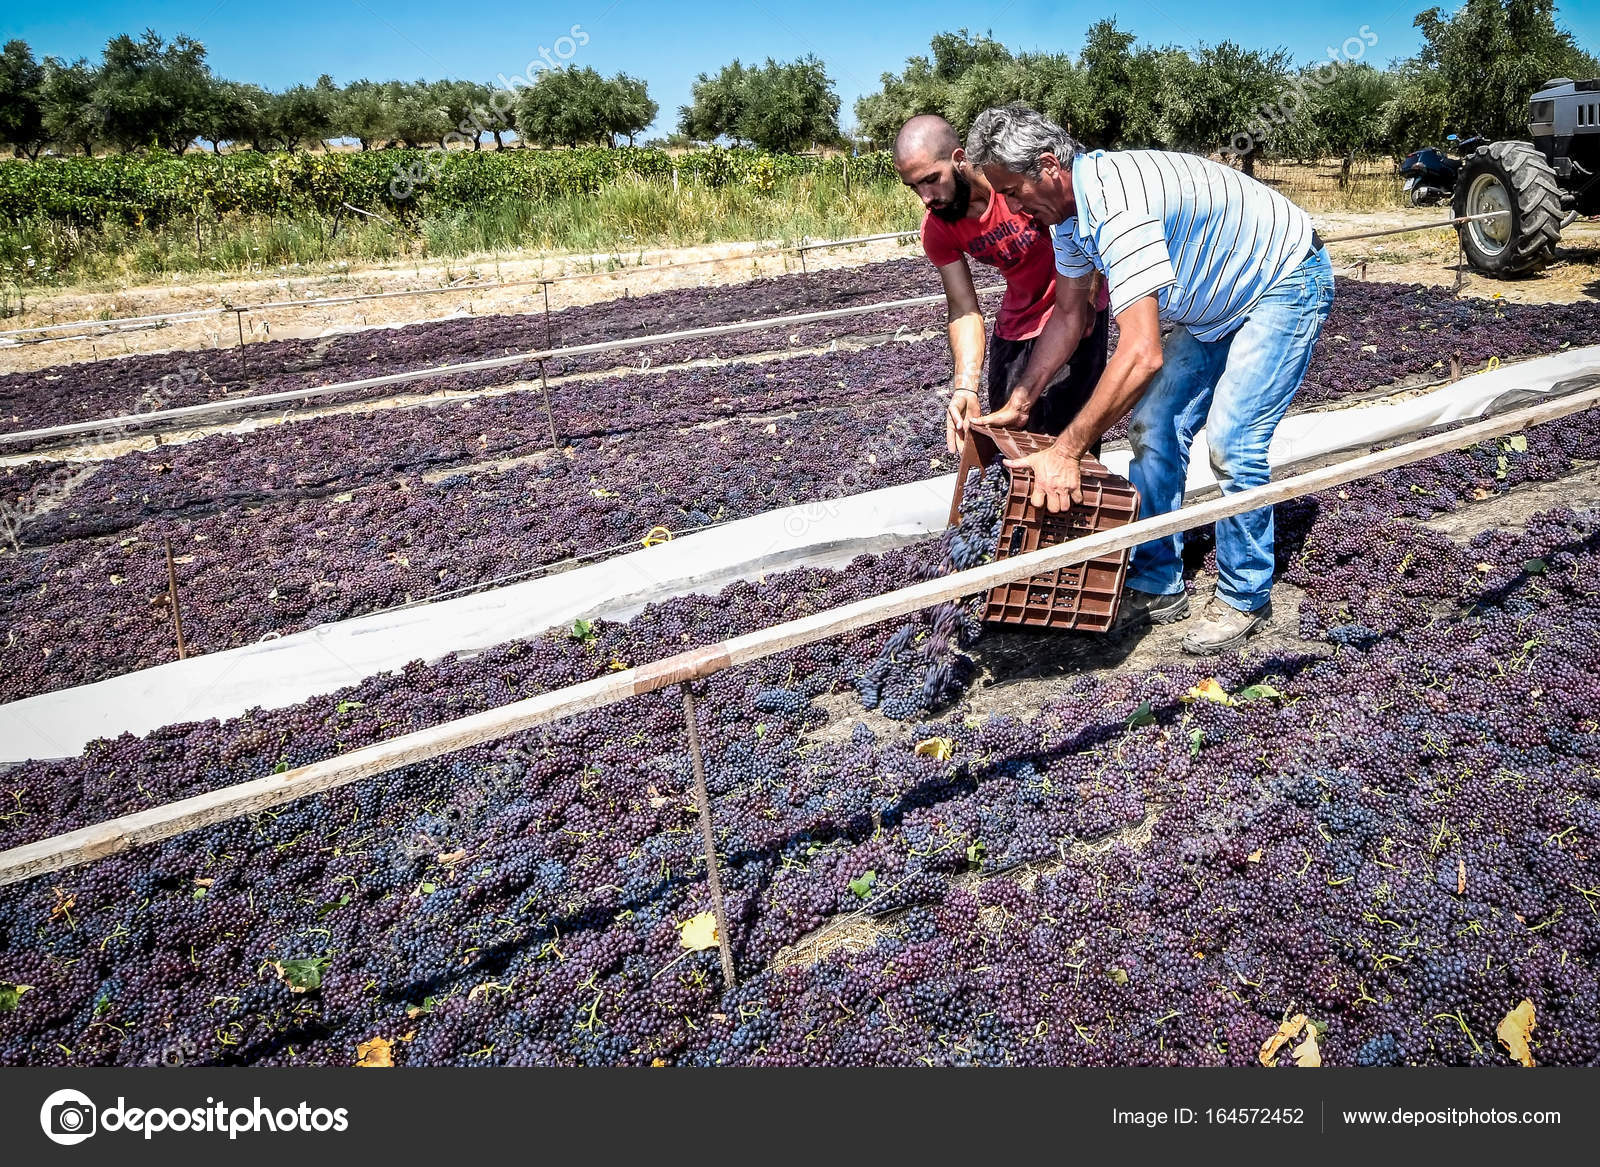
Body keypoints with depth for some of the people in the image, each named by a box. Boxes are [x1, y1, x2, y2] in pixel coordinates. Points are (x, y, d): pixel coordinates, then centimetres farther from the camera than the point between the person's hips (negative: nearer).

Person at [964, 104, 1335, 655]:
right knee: (1154, 426, 2)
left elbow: (1143, 353, -43)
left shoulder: (1117, 203, -37)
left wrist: (1065, 452, -41)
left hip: (1286, 283, -9)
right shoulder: (1069, 208, -6)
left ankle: (1244, 599, 1)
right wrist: (1017, 404, 1)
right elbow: (1069, 314, 6)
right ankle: (1158, 586, 11)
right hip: (1216, 302, 9)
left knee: (1230, 441, -18)